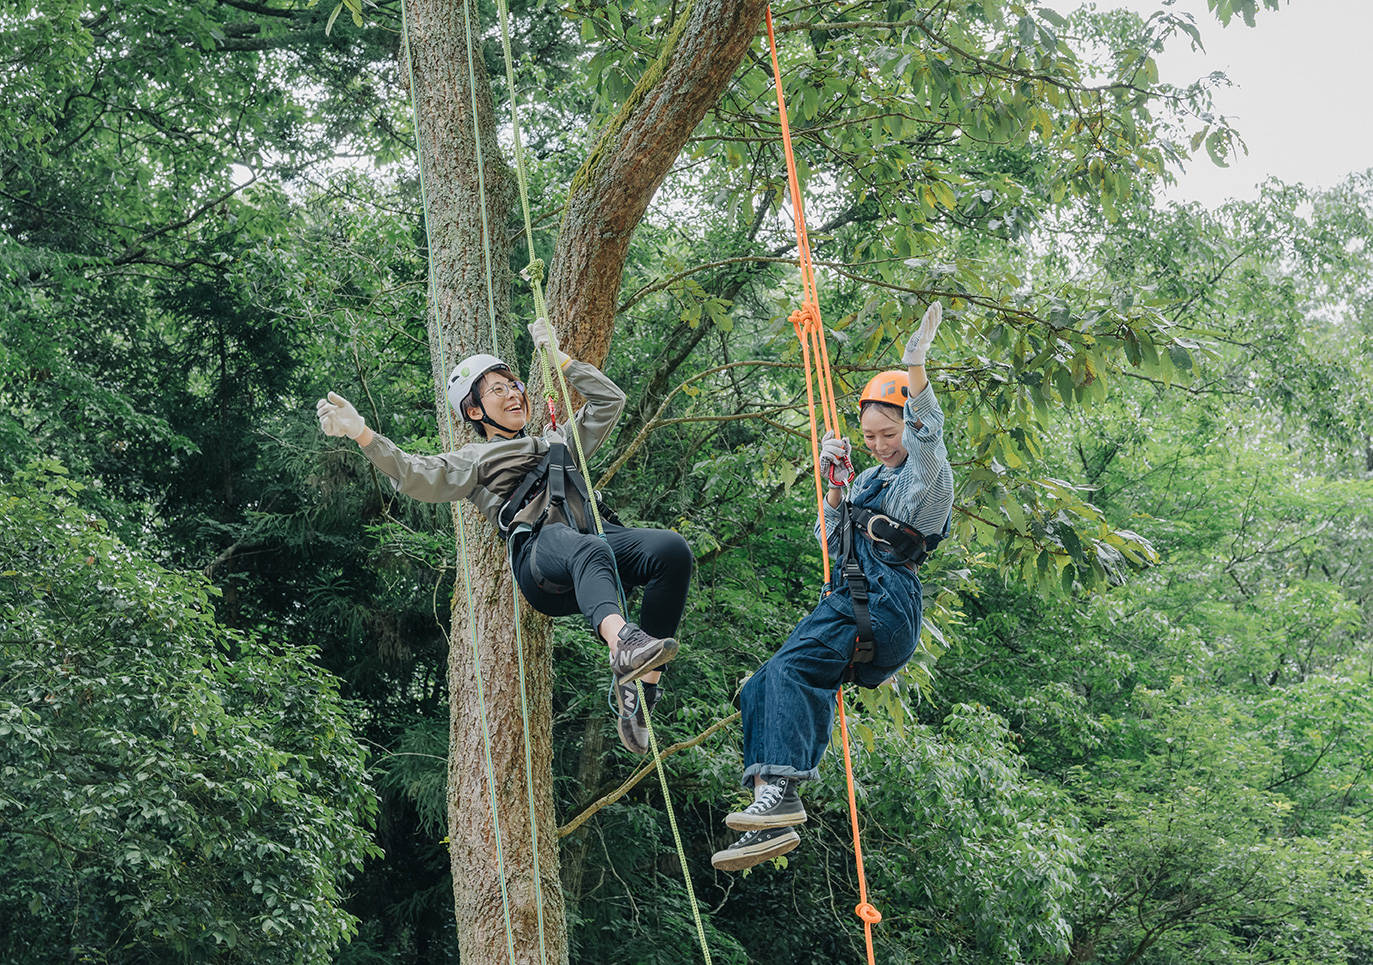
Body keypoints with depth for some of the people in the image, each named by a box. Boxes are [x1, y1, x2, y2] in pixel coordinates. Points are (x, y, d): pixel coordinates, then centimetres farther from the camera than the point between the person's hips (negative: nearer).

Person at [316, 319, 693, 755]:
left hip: (596, 538, 5)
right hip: (539, 549, -5)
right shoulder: (476, 459, 28)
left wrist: (559, 358, 42)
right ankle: (622, 641, -72)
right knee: (586, 552, -43)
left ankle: (640, 689, -30)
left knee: (671, 549, -28)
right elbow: (420, 477, 11)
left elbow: (609, 399, 45)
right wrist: (362, 434, -1)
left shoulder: (558, 443, 42)